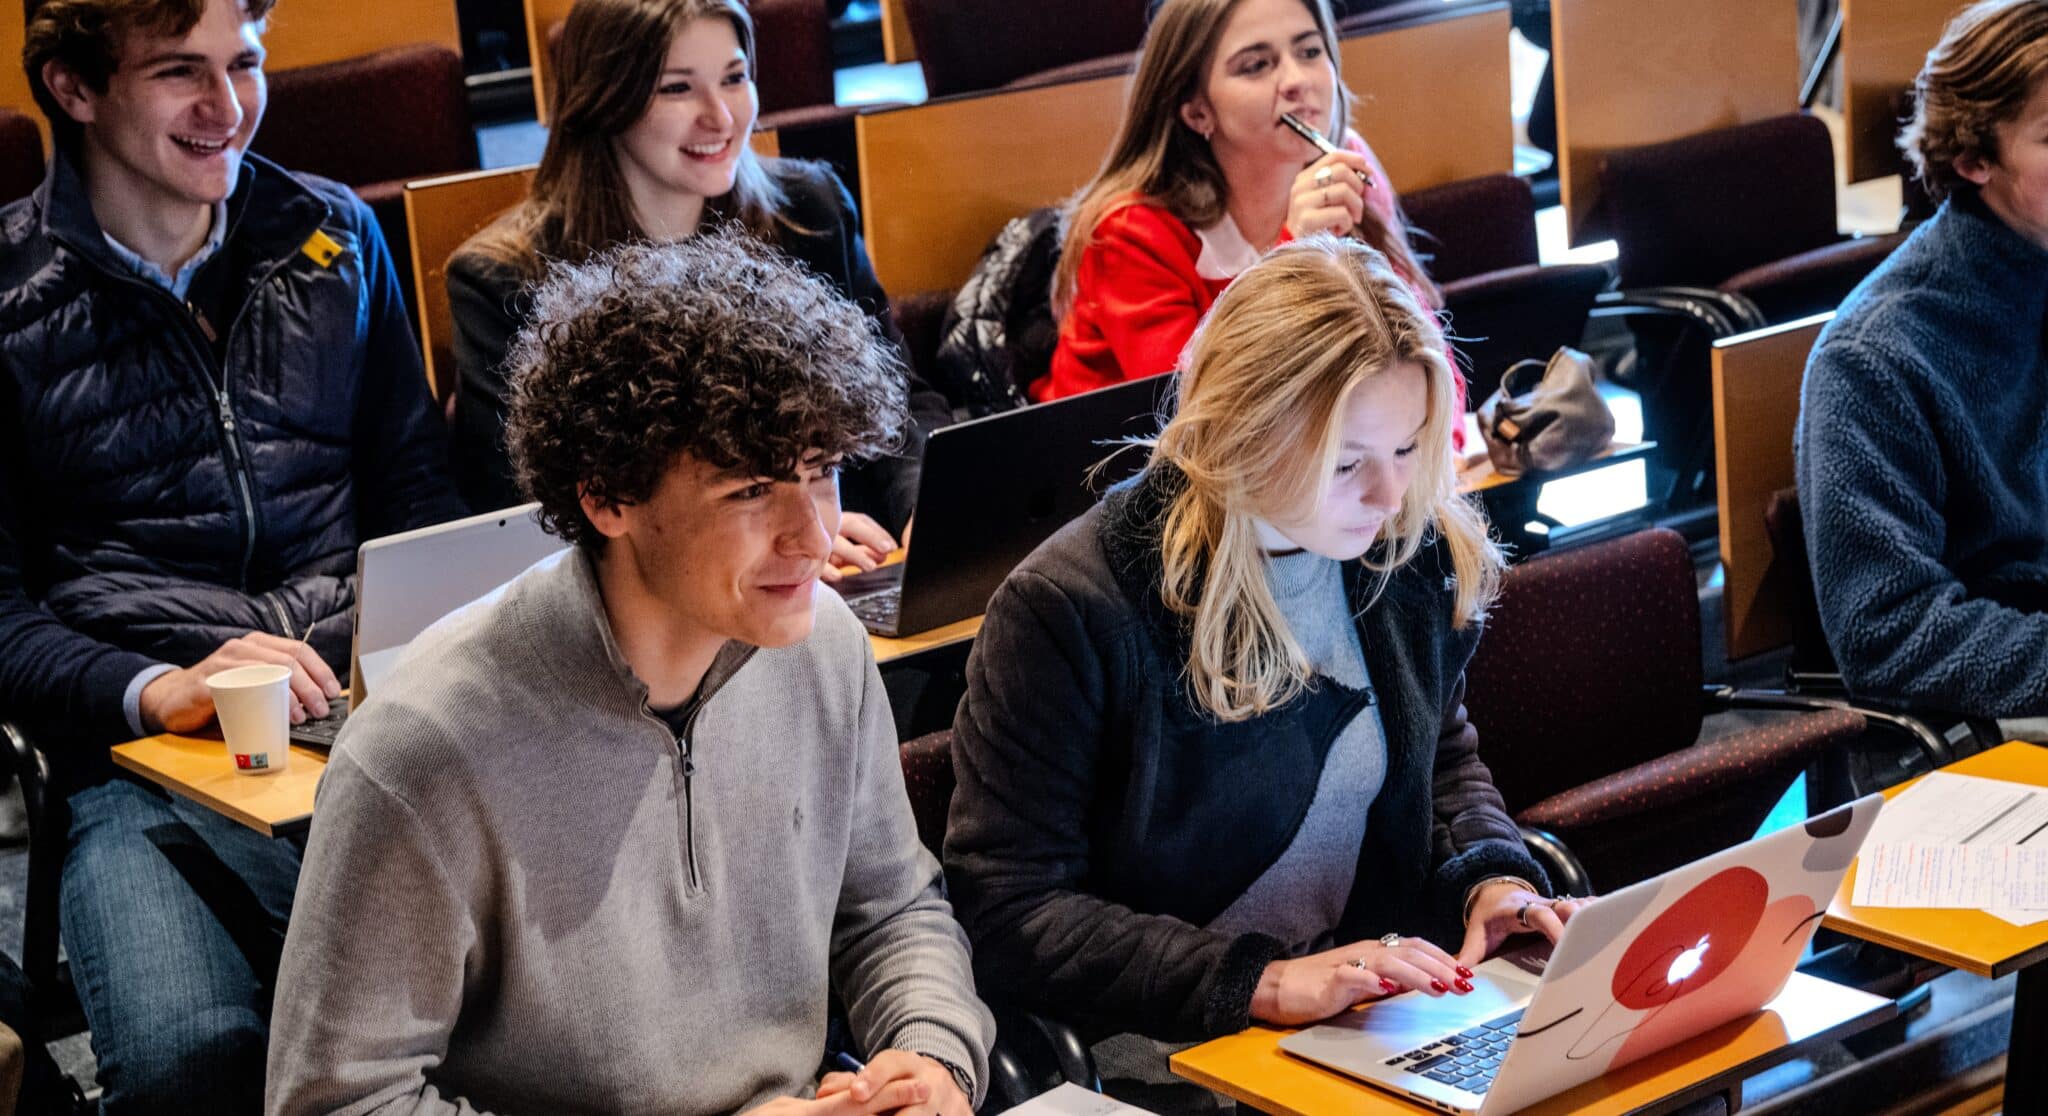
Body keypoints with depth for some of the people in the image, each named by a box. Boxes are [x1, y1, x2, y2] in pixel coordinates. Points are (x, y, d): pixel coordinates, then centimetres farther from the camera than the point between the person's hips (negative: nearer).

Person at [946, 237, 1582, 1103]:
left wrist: (1492, 875, 0)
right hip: (1160, 1048, -4)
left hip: (1370, 1019, 5)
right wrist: (1262, 983, -25)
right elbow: (1006, 916, -16)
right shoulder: (1066, 611, -16)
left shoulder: (1408, 551, 3)